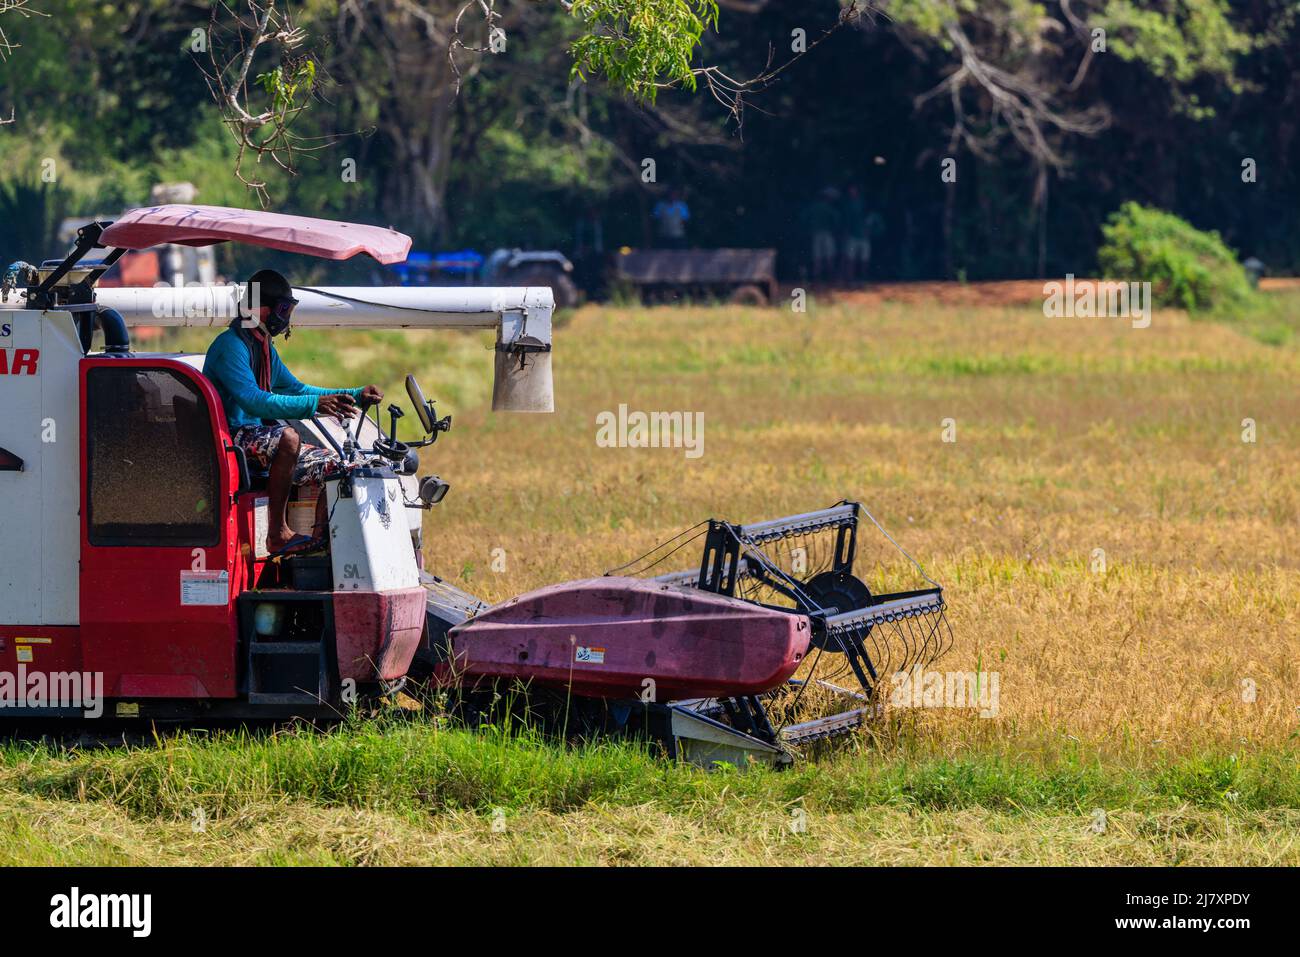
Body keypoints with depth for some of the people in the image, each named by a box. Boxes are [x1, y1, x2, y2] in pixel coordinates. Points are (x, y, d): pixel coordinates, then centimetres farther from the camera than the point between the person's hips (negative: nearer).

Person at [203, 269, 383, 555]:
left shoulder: (265, 349, 17)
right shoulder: (230, 346, -15)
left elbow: (295, 389, 25)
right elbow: (252, 400, -28)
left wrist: (355, 396, 14)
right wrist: (314, 405, -35)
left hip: (259, 437, 10)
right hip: (231, 439, -10)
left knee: (334, 464, 1)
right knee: (287, 437, -36)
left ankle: (320, 540, 2)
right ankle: (278, 534, -33)